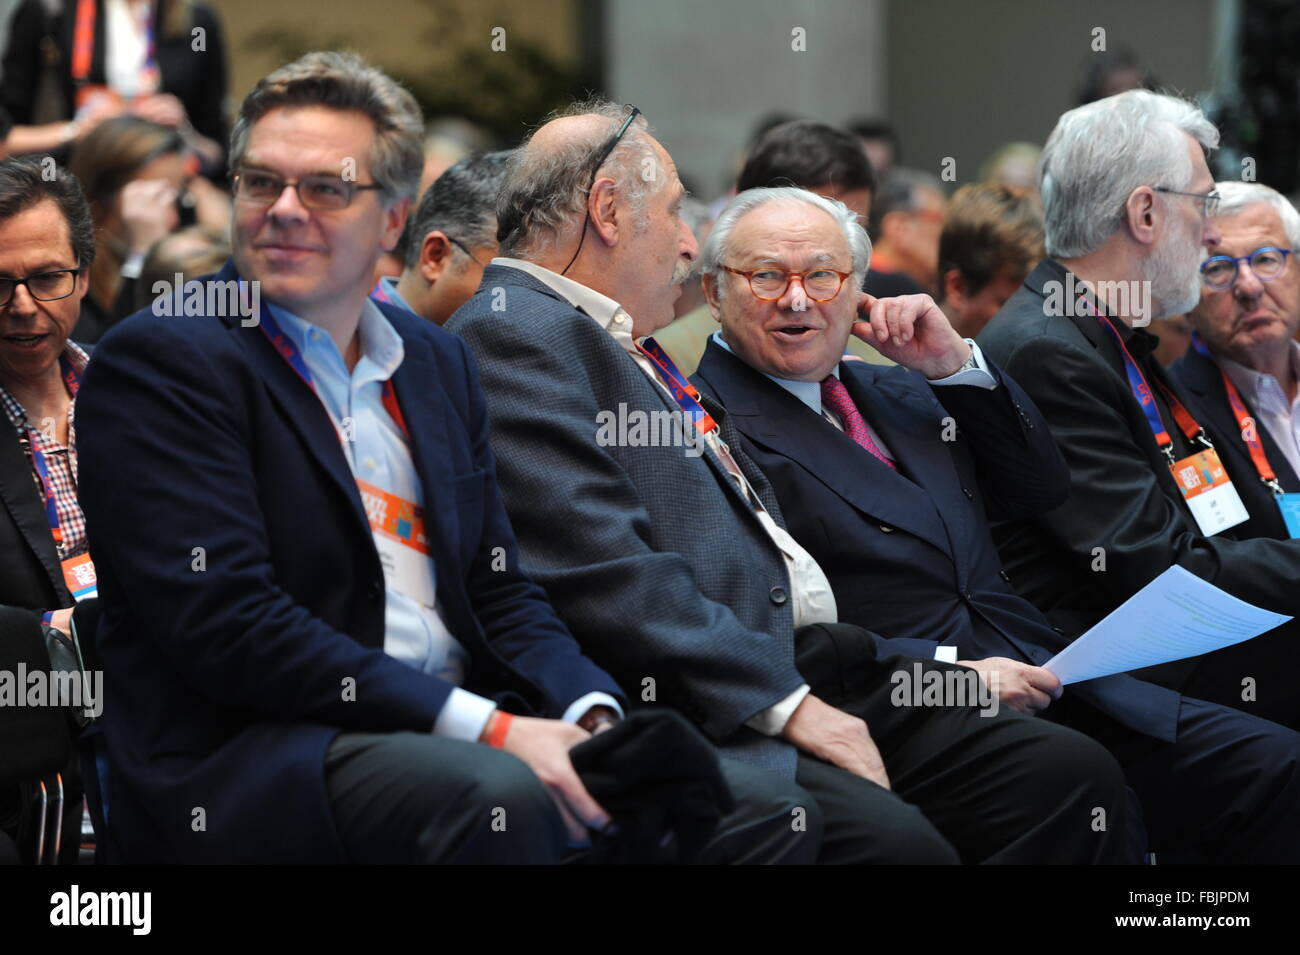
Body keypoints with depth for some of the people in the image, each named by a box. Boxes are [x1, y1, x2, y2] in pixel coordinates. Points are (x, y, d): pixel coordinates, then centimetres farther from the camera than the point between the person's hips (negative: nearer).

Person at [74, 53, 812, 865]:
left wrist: (594, 718, -6)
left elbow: (501, 593, 17)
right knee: (499, 796, -36)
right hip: (241, 760, -7)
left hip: (463, 735, 7)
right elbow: (227, 624, -14)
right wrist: (486, 728, -19)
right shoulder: (160, 362, -5)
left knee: (765, 813, -10)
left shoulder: (438, 365, 18)